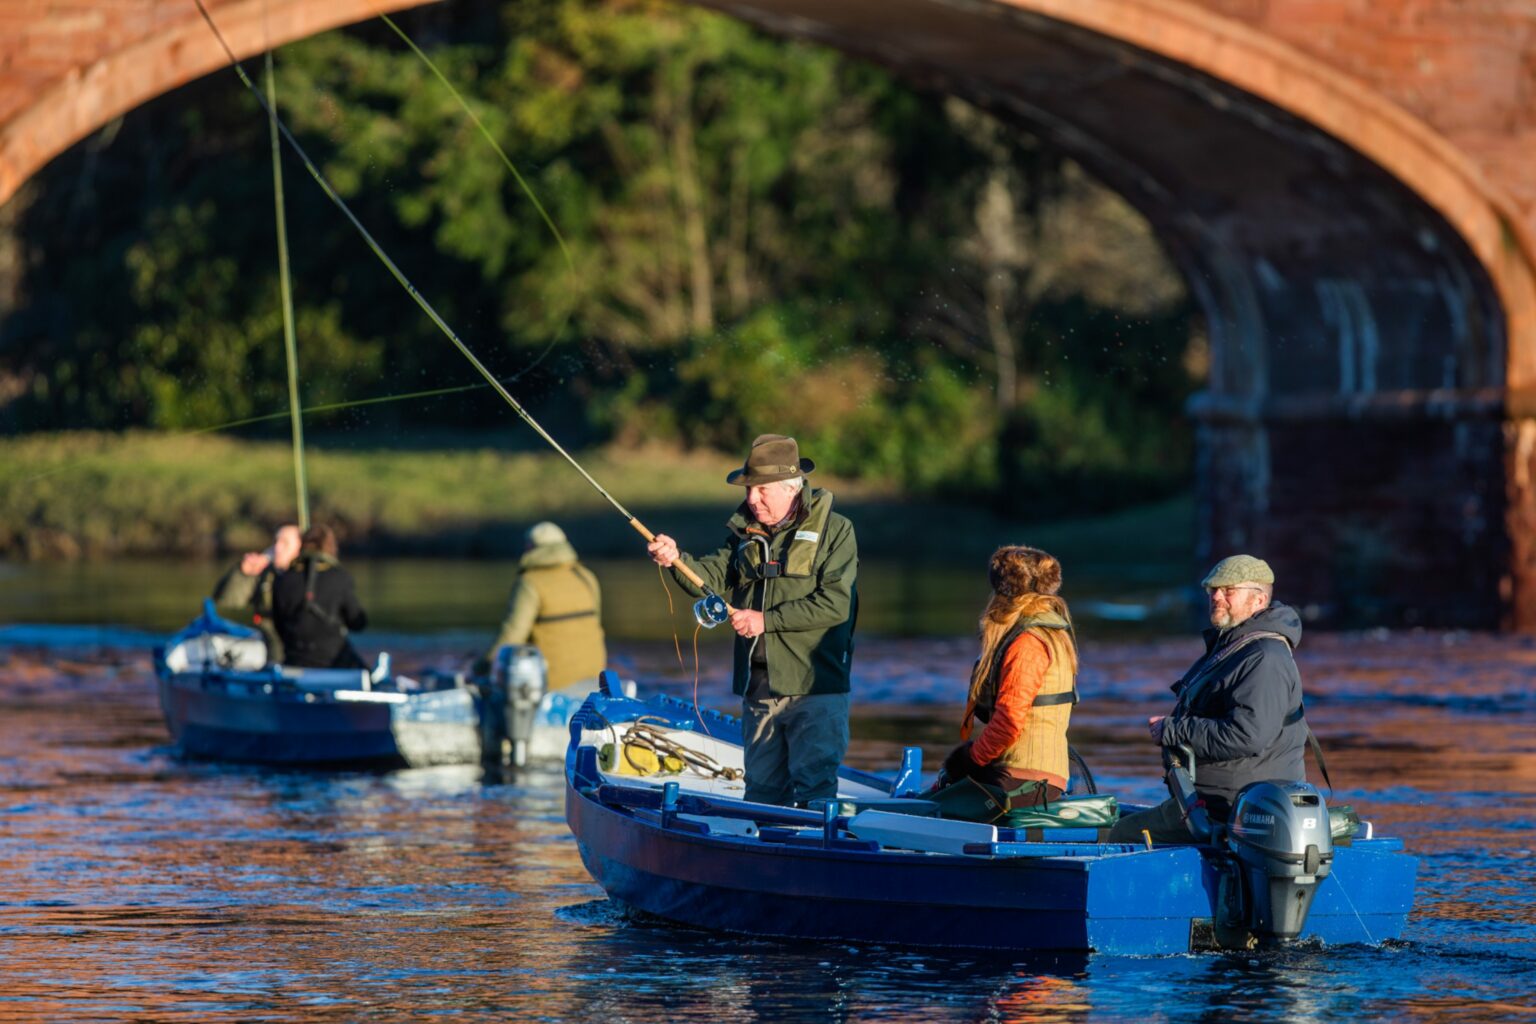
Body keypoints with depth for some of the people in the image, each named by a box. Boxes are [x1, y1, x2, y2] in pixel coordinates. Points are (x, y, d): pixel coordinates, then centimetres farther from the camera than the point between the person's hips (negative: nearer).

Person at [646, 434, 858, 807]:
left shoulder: (834, 530, -4)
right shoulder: (746, 531, 14)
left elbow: (834, 604, -14)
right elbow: (716, 580, 4)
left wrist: (766, 619, -15)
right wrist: (677, 561, -15)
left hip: (815, 690, -6)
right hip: (758, 689, 6)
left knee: (813, 791, -11)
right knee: (762, 792, 10)